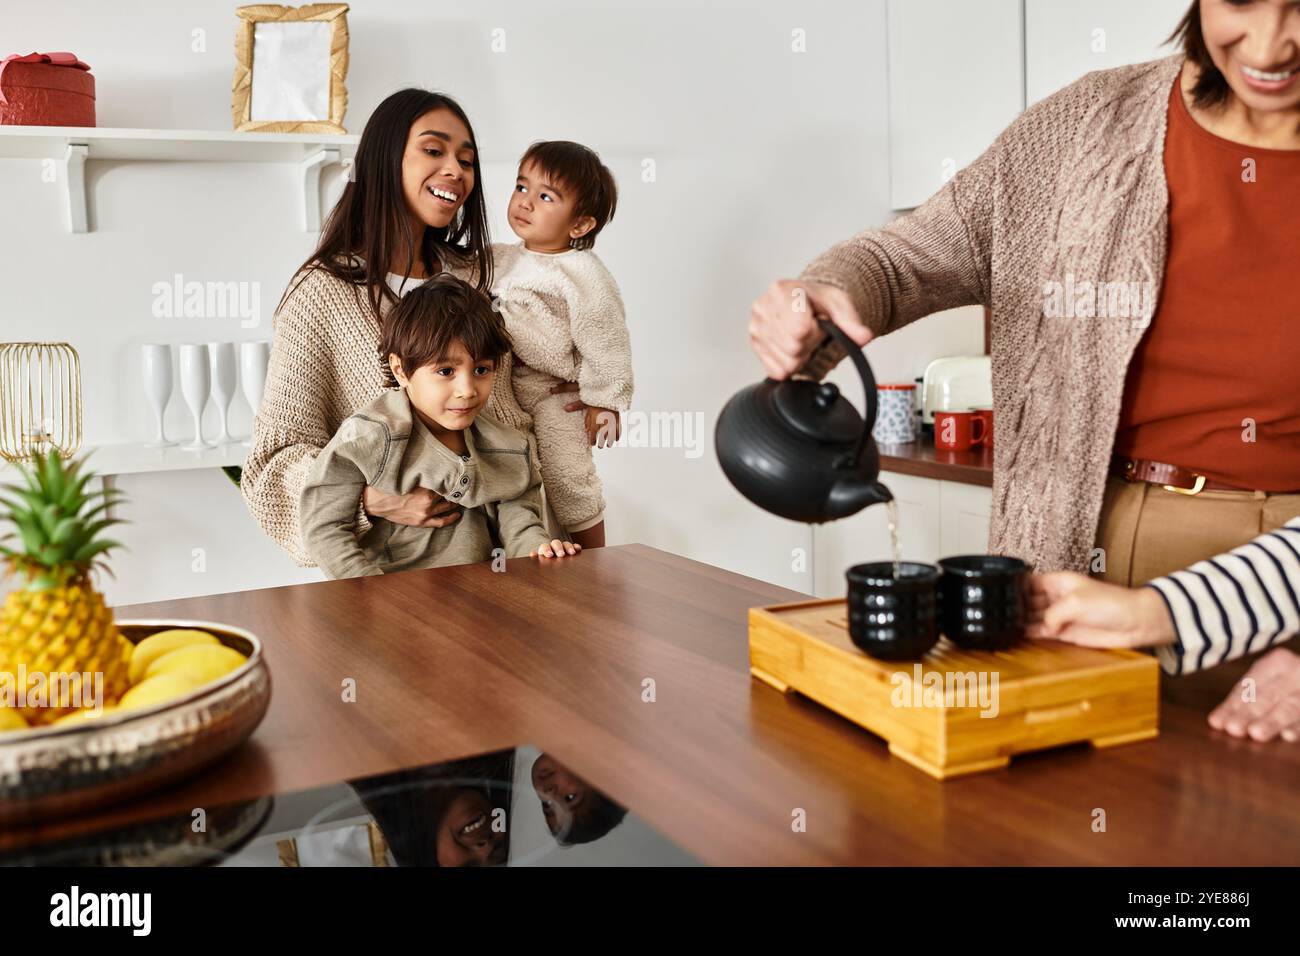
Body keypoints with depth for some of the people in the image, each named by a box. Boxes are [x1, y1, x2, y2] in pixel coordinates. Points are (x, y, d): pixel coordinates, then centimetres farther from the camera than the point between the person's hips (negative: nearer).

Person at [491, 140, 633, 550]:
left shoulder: (582, 273, -14)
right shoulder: (500, 259, 8)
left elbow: (605, 343, -14)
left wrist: (605, 402, -13)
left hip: (553, 397, -7)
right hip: (499, 389, 7)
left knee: (567, 486, -2)